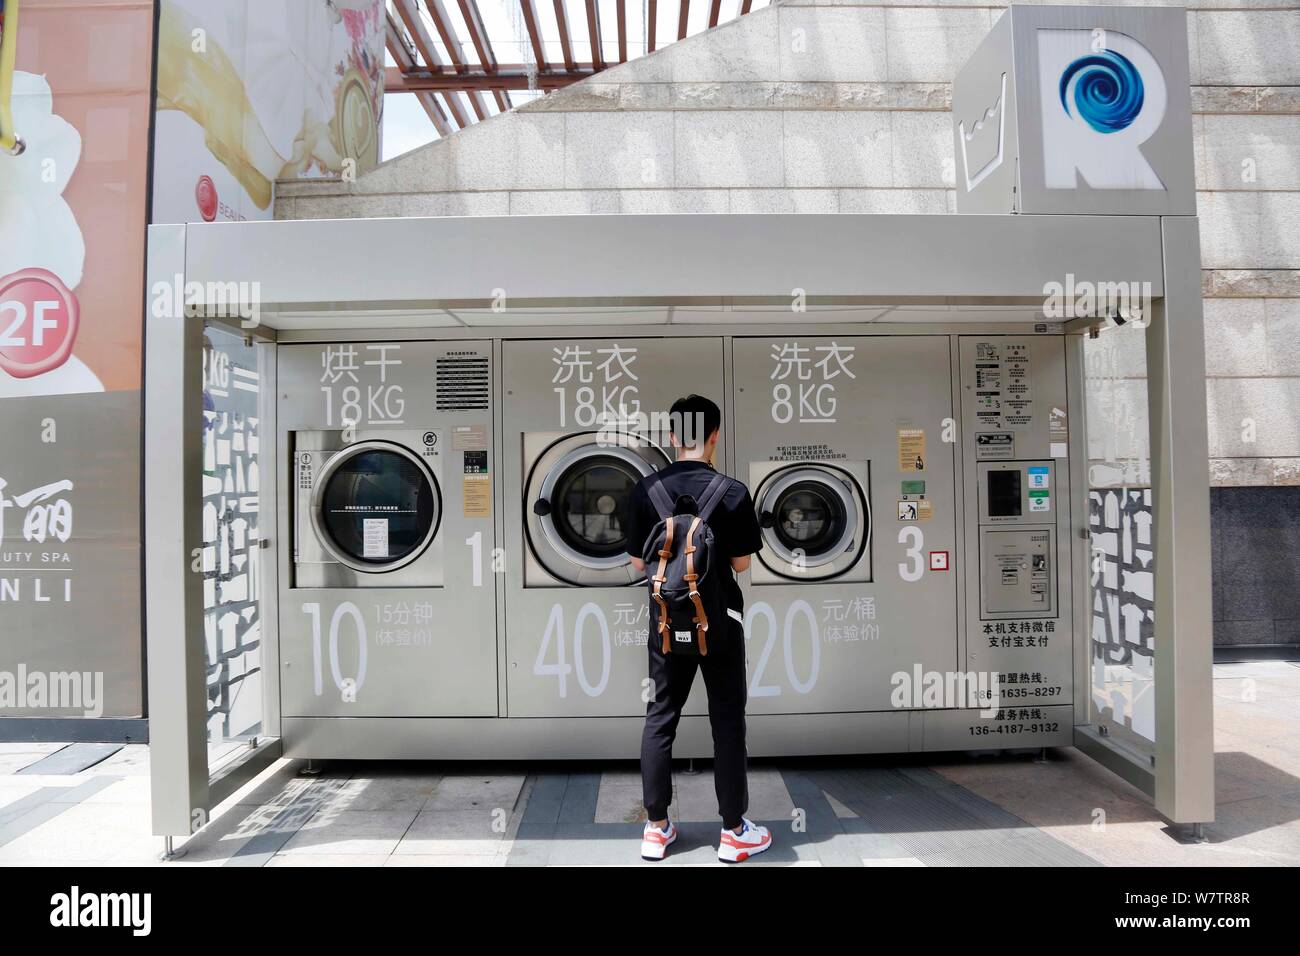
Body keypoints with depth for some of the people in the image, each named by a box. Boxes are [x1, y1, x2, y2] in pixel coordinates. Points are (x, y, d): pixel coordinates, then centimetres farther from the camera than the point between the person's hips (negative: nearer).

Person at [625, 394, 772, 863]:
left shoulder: (645, 491, -6)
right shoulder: (732, 492, -12)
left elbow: (639, 563, 0)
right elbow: (741, 563, -6)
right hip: (718, 619, -2)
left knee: (660, 718, 13)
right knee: (727, 721, 10)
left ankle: (656, 828, 21)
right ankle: (734, 830, 19)